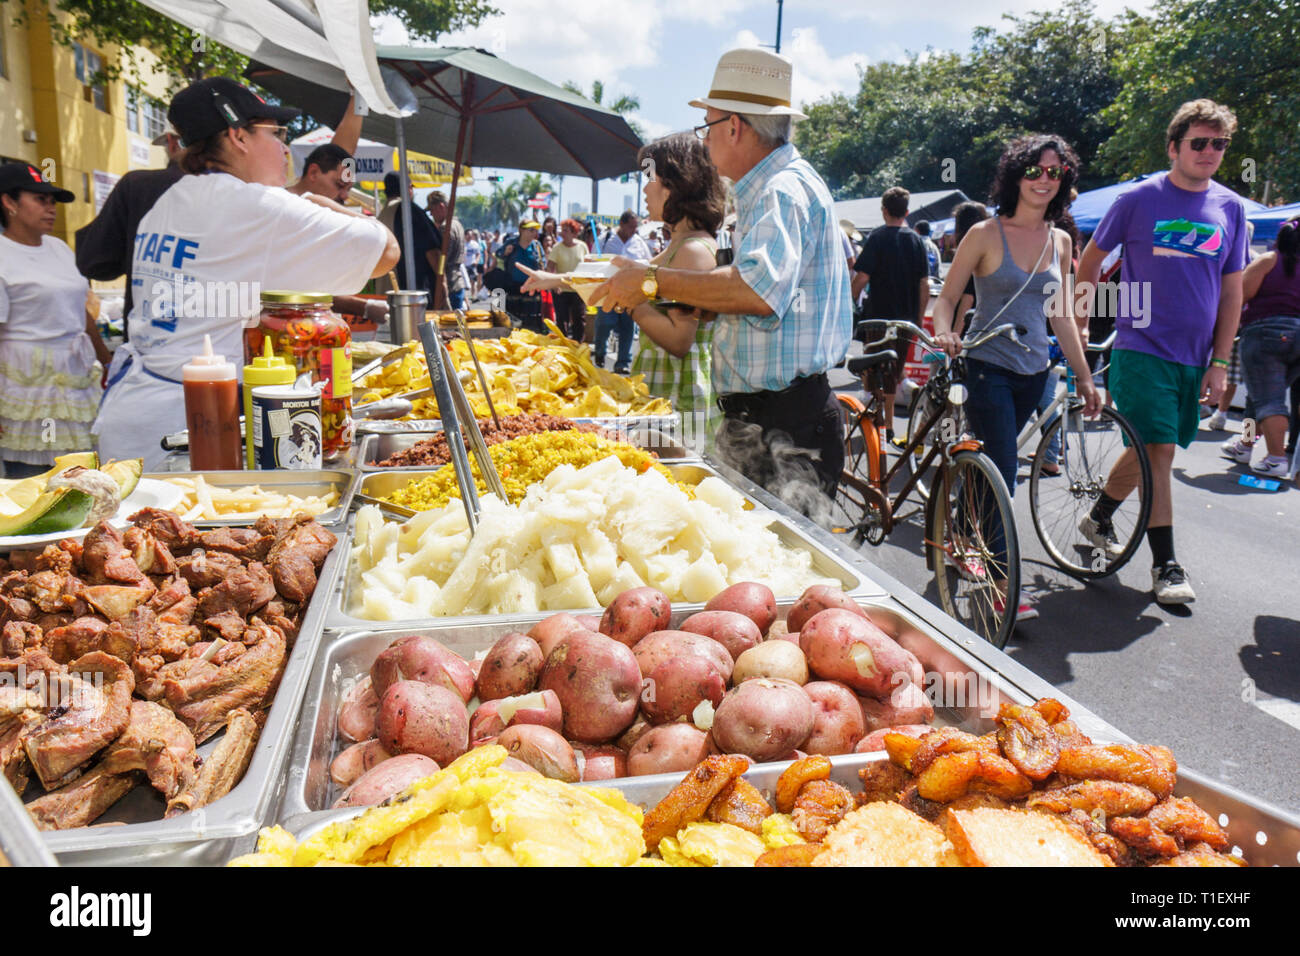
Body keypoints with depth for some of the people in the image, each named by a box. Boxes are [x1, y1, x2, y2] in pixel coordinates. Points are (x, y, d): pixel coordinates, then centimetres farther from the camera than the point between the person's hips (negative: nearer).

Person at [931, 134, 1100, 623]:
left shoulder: (1059, 240, 9)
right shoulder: (986, 234, -6)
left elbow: (1061, 314, 13)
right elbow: (947, 295, -3)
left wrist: (1085, 377, 13)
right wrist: (944, 333, -25)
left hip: (1033, 370, 5)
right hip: (988, 367, -5)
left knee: (989, 464, 15)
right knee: (1002, 473, -11)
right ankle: (1002, 581, -5)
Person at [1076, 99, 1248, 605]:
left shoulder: (1230, 207, 7)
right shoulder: (1139, 198, -4)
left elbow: (1231, 290, 8)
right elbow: (1090, 259, 7)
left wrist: (1220, 362, 3)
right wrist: (1081, 321, 6)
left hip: (1194, 358, 5)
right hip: (1141, 349, -4)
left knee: (1148, 449, 13)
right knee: (1159, 451, -11)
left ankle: (1097, 518, 36)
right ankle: (1165, 565, -5)